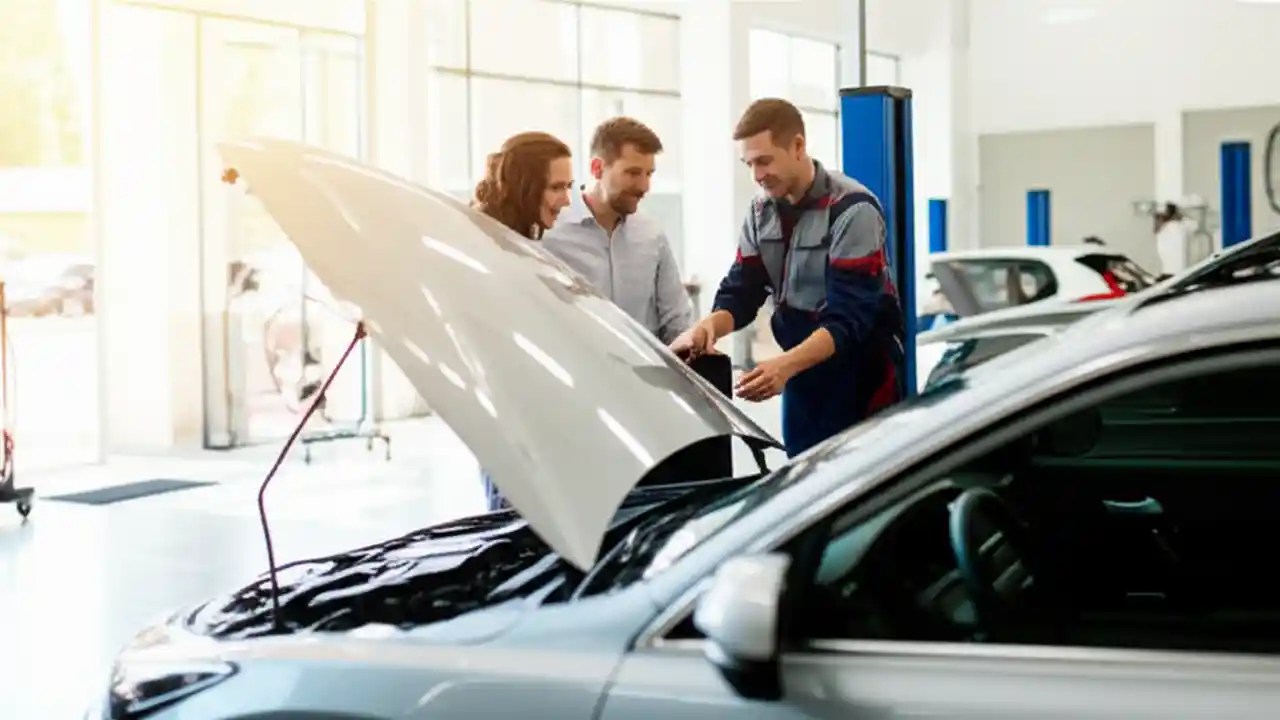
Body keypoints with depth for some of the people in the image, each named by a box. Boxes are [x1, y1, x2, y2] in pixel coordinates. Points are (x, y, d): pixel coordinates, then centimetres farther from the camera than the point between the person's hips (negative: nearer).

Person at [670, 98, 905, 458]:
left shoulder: (852, 210, -17)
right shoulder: (762, 212, 5)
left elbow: (850, 317, -24)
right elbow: (741, 292, 4)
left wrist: (786, 365, -39)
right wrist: (709, 325, -19)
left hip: (859, 375, -6)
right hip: (803, 375, 7)